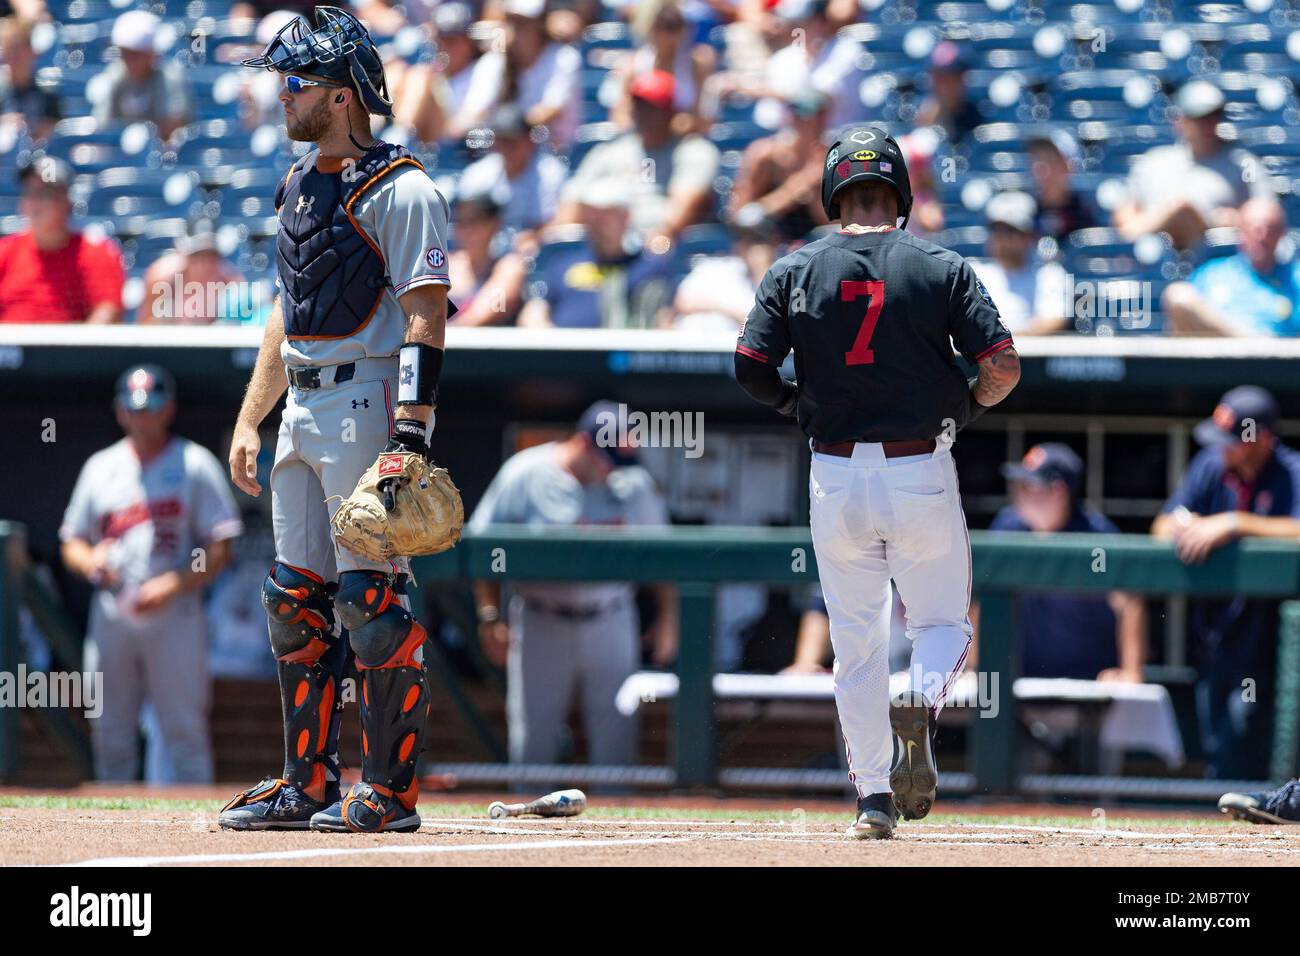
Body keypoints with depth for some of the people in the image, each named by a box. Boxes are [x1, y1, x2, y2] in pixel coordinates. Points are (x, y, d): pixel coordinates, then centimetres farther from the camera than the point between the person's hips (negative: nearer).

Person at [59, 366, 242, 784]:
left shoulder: (195, 464, 1)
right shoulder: (101, 467, 14)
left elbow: (219, 552, -4)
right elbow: (72, 545, 17)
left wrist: (172, 586, -18)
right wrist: (91, 562, -7)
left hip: (175, 618, -4)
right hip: (111, 619, 4)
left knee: (183, 732, -8)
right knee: (110, 736, 6)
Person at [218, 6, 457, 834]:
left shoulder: (400, 190, -10)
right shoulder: (301, 188, 18)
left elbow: (426, 314, -16)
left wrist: (412, 430, -23)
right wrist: (249, 420, 19)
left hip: (370, 402, -9)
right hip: (304, 409, 9)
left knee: (372, 599, -9)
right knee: (295, 600, 9)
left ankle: (393, 790, -5)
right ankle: (309, 785, 14)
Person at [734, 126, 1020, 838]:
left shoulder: (795, 271, 1)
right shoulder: (942, 269, -2)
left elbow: (750, 367, -7)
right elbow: (1003, 365, -9)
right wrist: (968, 407, 11)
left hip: (835, 478, 1)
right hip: (922, 473, -1)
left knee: (856, 643, 12)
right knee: (943, 622, 14)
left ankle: (873, 797, 6)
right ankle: (920, 705, -18)